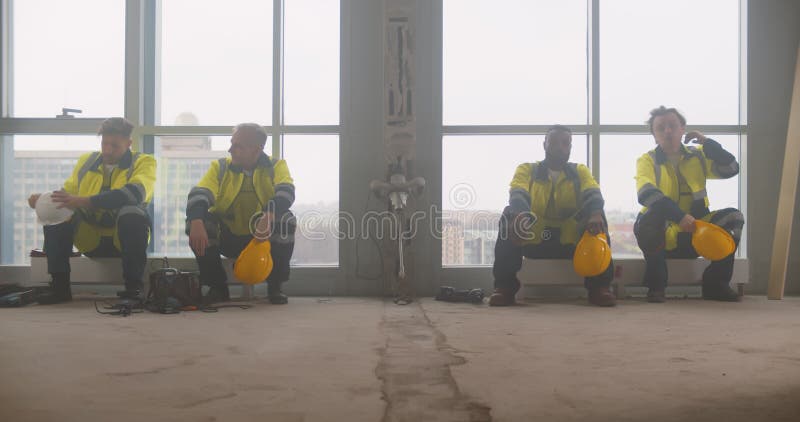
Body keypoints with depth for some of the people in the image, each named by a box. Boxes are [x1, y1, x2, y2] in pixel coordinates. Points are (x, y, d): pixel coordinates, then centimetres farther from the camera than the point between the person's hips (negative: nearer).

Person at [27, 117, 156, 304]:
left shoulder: (143, 162, -3)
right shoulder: (86, 161, 11)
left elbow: (134, 193, -24)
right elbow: (68, 192, 14)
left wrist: (83, 202, -32)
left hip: (123, 239, -4)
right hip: (89, 239, 4)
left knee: (133, 214, -35)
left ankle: (133, 287, -24)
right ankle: (60, 287, -13)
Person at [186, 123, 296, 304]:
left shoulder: (276, 166, -3)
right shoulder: (220, 167, 0)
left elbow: (286, 192, -24)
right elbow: (199, 194, -16)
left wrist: (268, 217, -43)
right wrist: (196, 222, -37)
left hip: (265, 239, -2)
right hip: (226, 238, 2)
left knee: (286, 220, -29)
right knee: (195, 220, -23)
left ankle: (275, 285, -11)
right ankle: (218, 286, -8)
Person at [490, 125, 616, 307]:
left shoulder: (580, 171, 11)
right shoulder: (527, 169, 6)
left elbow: (593, 195, -9)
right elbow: (517, 196, -15)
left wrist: (596, 215, -34)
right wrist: (519, 216, -40)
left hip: (570, 242, 1)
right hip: (532, 240, -1)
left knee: (597, 220, -24)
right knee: (510, 215, -27)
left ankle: (599, 286, -20)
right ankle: (504, 286, -24)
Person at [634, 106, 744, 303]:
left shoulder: (697, 155, 11)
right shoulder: (647, 160, -2)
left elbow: (731, 169, -2)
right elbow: (646, 194, -22)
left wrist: (707, 142, -6)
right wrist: (680, 216, -34)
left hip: (694, 233, 4)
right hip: (663, 235, -4)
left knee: (733, 217, -16)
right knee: (650, 218, -36)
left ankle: (715, 283, -5)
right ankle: (655, 285, -18)